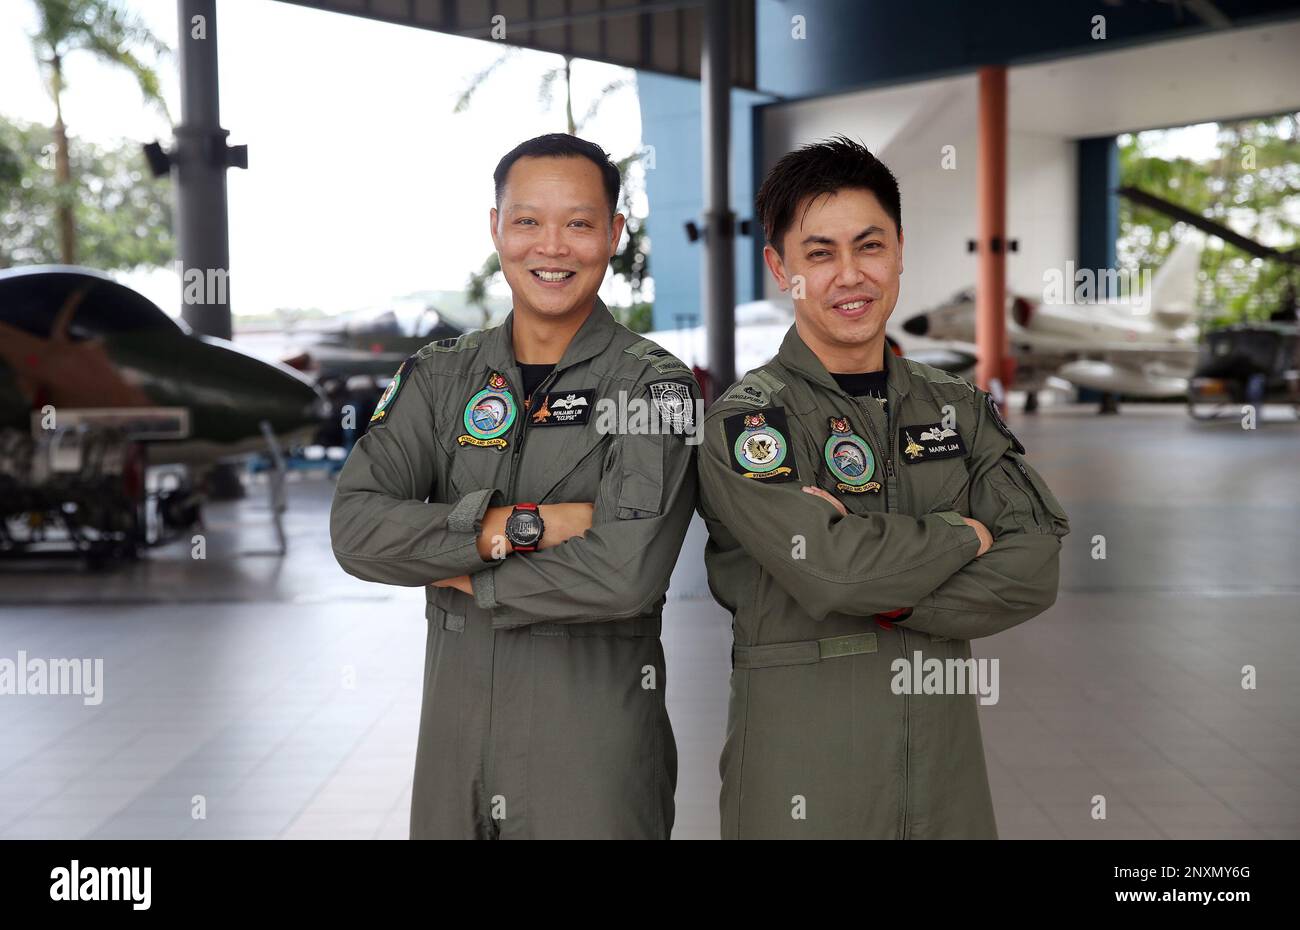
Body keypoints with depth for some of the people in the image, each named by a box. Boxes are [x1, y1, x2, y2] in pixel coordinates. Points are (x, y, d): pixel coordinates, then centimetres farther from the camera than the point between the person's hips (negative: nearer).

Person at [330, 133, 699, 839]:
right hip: (454, 724, 4)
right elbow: (355, 529, -9)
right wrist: (513, 526, -18)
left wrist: (460, 574, -11)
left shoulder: (655, 386, -7)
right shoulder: (440, 375, 5)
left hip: (595, 742, -3)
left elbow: (626, 574, -21)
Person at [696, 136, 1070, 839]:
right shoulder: (744, 420, -8)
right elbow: (829, 571, -23)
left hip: (947, 761, 5)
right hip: (800, 777, -4)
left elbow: (1033, 572, -4)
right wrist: (965, 535, -8)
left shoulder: (959, 409, 7)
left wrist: (886, 598, -16)